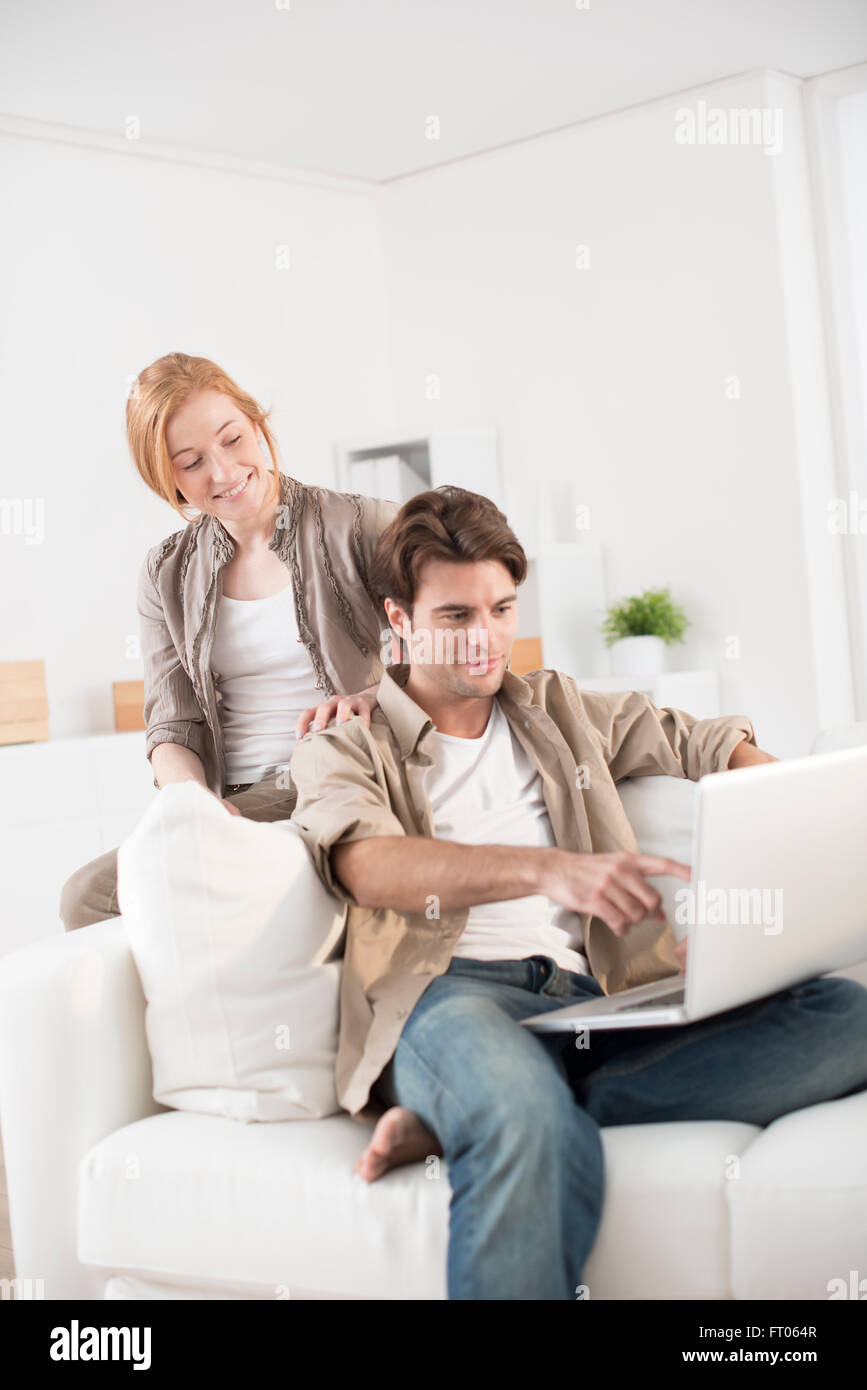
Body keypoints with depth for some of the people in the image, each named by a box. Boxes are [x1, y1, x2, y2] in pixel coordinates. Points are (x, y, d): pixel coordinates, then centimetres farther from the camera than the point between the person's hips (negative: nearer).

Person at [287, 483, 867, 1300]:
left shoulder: (559, 712, 28)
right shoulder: (343, 750, 14)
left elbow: (710, 743, 29)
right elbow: (369, 866, -8)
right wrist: (550, 868, -24)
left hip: (595, 1000, 6)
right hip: (456, 994, -6)